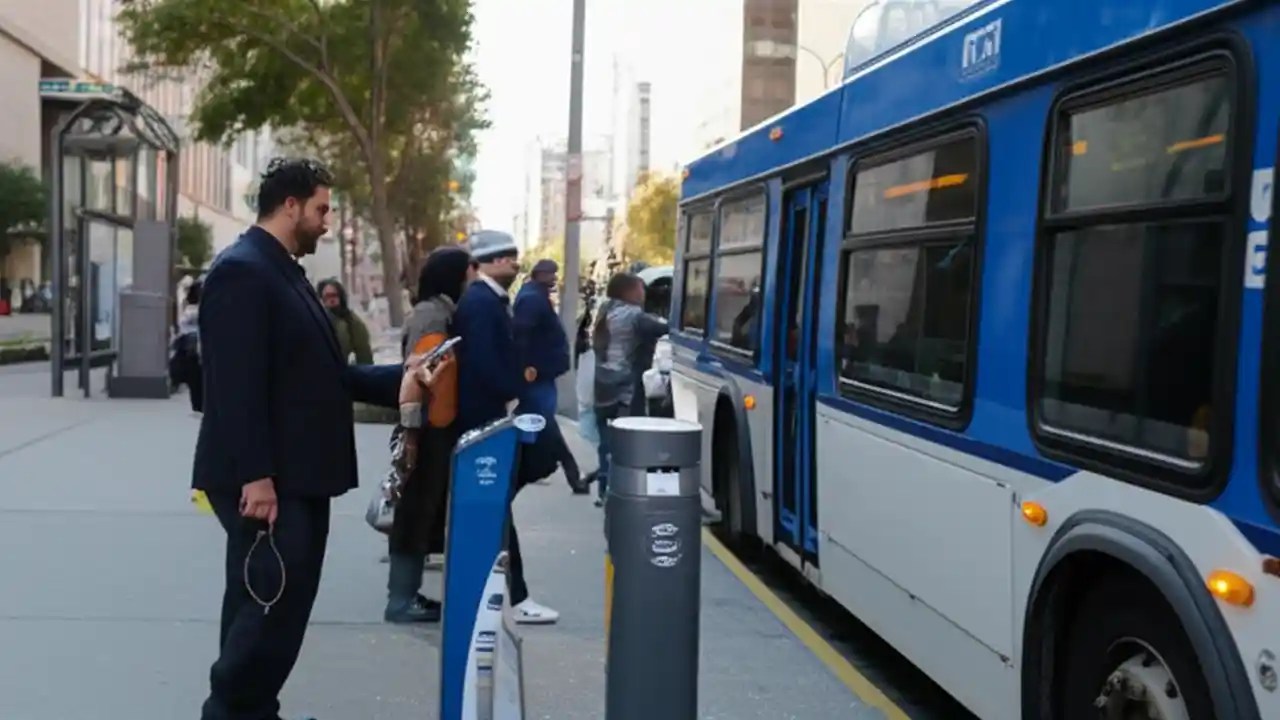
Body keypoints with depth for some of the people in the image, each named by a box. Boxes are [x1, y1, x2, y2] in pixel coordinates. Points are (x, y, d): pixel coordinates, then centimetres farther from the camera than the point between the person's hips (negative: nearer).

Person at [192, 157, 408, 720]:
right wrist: (256, 477, -25)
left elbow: (319, 373, 17)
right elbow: (237, 385, -22)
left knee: (277, 607, 14)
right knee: (272, 607, -7)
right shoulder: (241, 270, -14)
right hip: (263, 481, -10)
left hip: (296, 476, 10)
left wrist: (400, 379, 10)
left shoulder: (284, 271, 17)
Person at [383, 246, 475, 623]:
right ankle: (401, 601, 2)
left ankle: (408, 594, 21)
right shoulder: (432, 316, -15)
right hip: (428, 430, -9)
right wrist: (412, 429, -24)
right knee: (416, 512, -4)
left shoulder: (445, 313, 15)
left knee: (426, 512, 13)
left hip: (441, 427, 9)